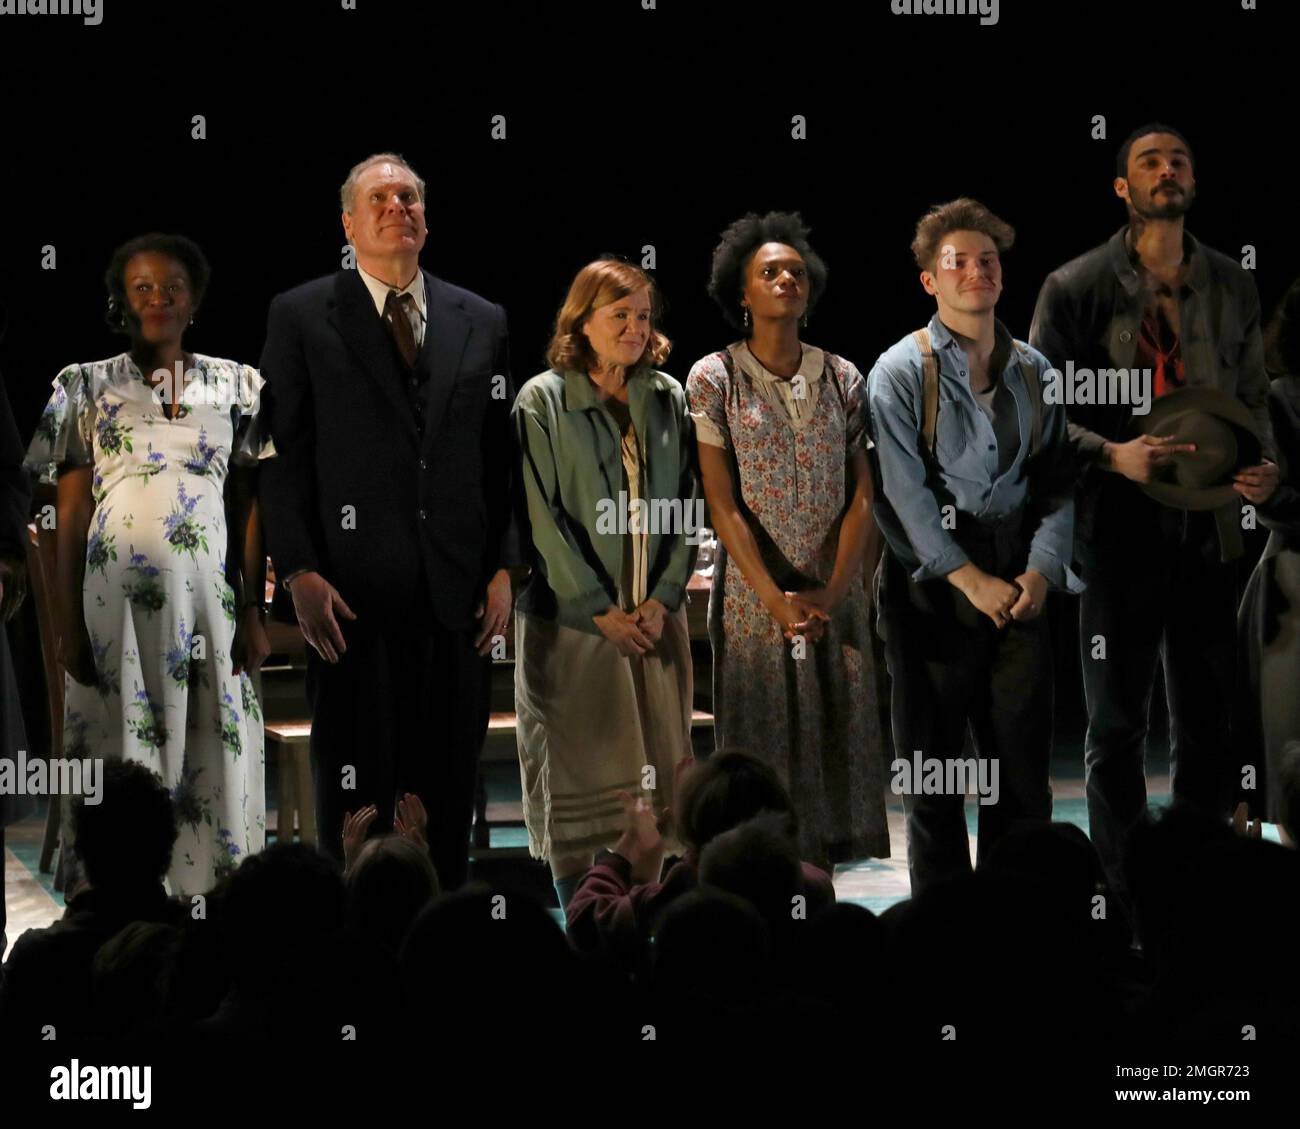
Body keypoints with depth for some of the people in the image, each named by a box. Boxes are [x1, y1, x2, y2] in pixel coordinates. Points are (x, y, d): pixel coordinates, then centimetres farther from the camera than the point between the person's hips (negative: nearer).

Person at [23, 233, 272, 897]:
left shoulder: (237, 386, 9)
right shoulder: (86, 386, 5)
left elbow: (250, 509, 7)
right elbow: (72, 513, 3)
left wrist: (253, 612, 0)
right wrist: (68, 621, -3)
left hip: (210, 592, 1)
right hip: (114, 592, -1)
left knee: (212, 752, 0)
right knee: (121, 751, 1)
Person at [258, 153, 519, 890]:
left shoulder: (482, 322, 13)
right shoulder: (301, 318, 4)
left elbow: (503, 456, 12)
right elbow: (282, 453, -1)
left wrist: (504, 568, 2)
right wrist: (300, 573, -10)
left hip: (457, 594, 3)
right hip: (353, 594, -3)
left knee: (451, 789, 5)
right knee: (356, 791, 0)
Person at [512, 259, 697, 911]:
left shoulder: (667, 398, 9)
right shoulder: (542, 402, -4)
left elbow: (685, 506, 8)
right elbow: (544, 515, -8)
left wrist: (663, 597, -4)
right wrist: (601, 610, -11)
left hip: (655, 617, 4)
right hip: (572, 615, -4)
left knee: (657, 768, 2)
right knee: (578, 768, -3)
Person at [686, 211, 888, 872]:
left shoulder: (842, 379, 7)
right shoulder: (714, 379, -1)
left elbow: (862, 496, 2)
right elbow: (722, 503, -6)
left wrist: (834, 591, -11)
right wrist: (776, 598, -14)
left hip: (835, 594, 3)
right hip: (754, 591, -3)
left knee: (840, 735, 1)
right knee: (763, 742, -2)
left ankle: (830, 858, 6)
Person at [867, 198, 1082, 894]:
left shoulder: (1032, 371, 11)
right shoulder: (901, 372, -2)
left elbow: (1057, 480, 11)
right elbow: (902, 490, -9)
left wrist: (1041, 570, -6)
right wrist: (971, 579, -14)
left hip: (1018, 584, 4)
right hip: (931, 582, -3)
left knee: (1023, 758, 2)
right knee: (932, 758, 0)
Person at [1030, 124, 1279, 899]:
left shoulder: (1233, 286, 8)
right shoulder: (1076, 288, -2)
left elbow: (1253, 396, 15)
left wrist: (1265, 465, -5)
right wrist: (1112, 455, -19)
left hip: (1209, 531, 3)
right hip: (1119, 533, -3)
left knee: (1210, 723, 7)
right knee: (1118, 725, 5)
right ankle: (1123, 888, 13)